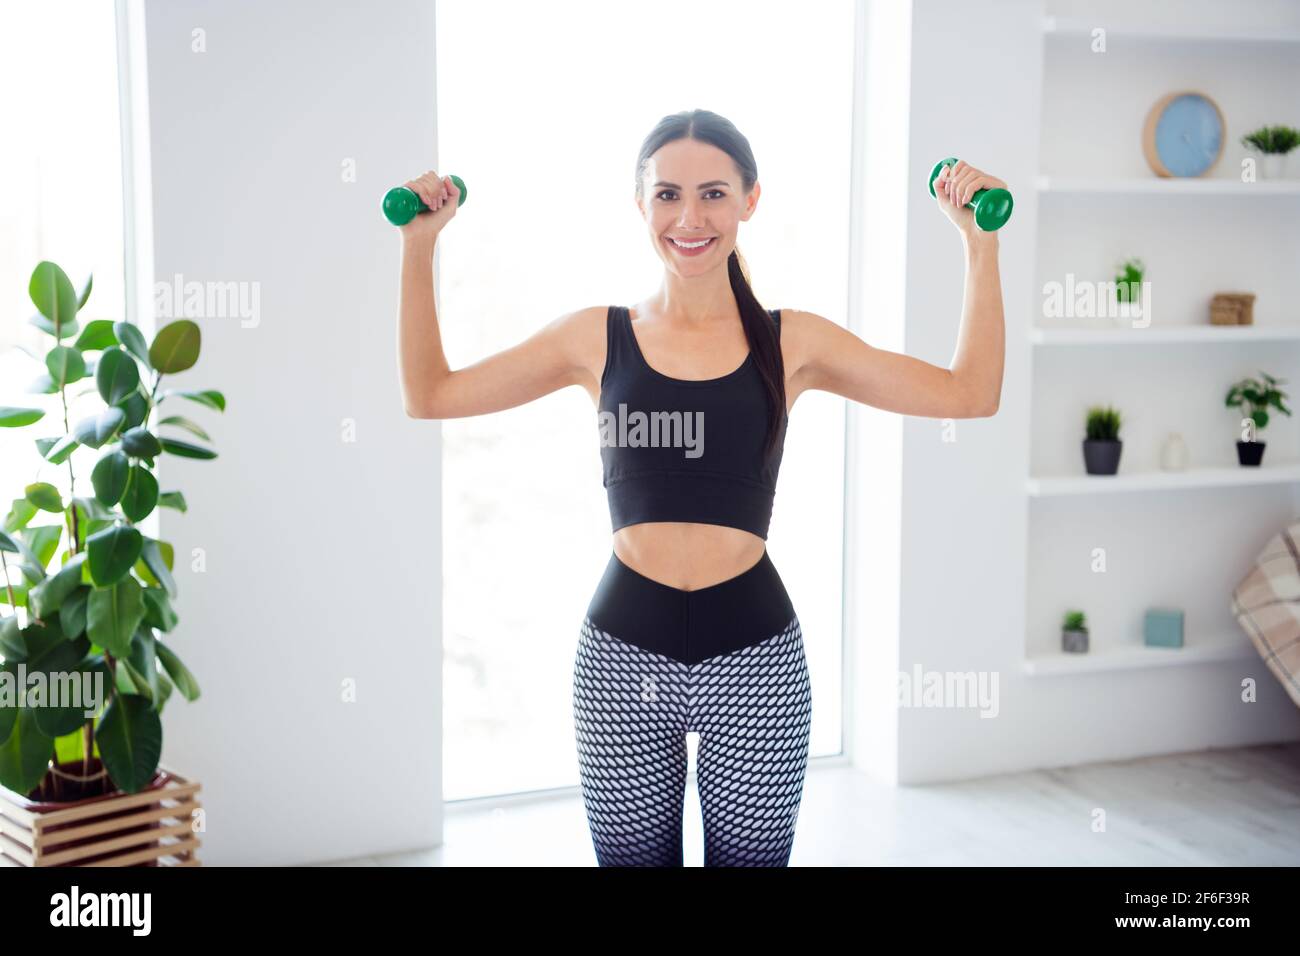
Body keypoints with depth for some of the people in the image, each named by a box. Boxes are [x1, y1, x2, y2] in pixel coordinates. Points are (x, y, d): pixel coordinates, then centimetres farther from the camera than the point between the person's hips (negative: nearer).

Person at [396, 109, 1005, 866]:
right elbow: (430, 395, 9)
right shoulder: (598, 337, 4)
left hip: (754, 658, 0)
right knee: (631, 854, 12)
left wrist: (980, 242, 0)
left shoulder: (792, 342, 3)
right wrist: (420, 246, 5)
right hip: (623, 655, 1)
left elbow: (971, 394, 4)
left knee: (751, 856, 10)